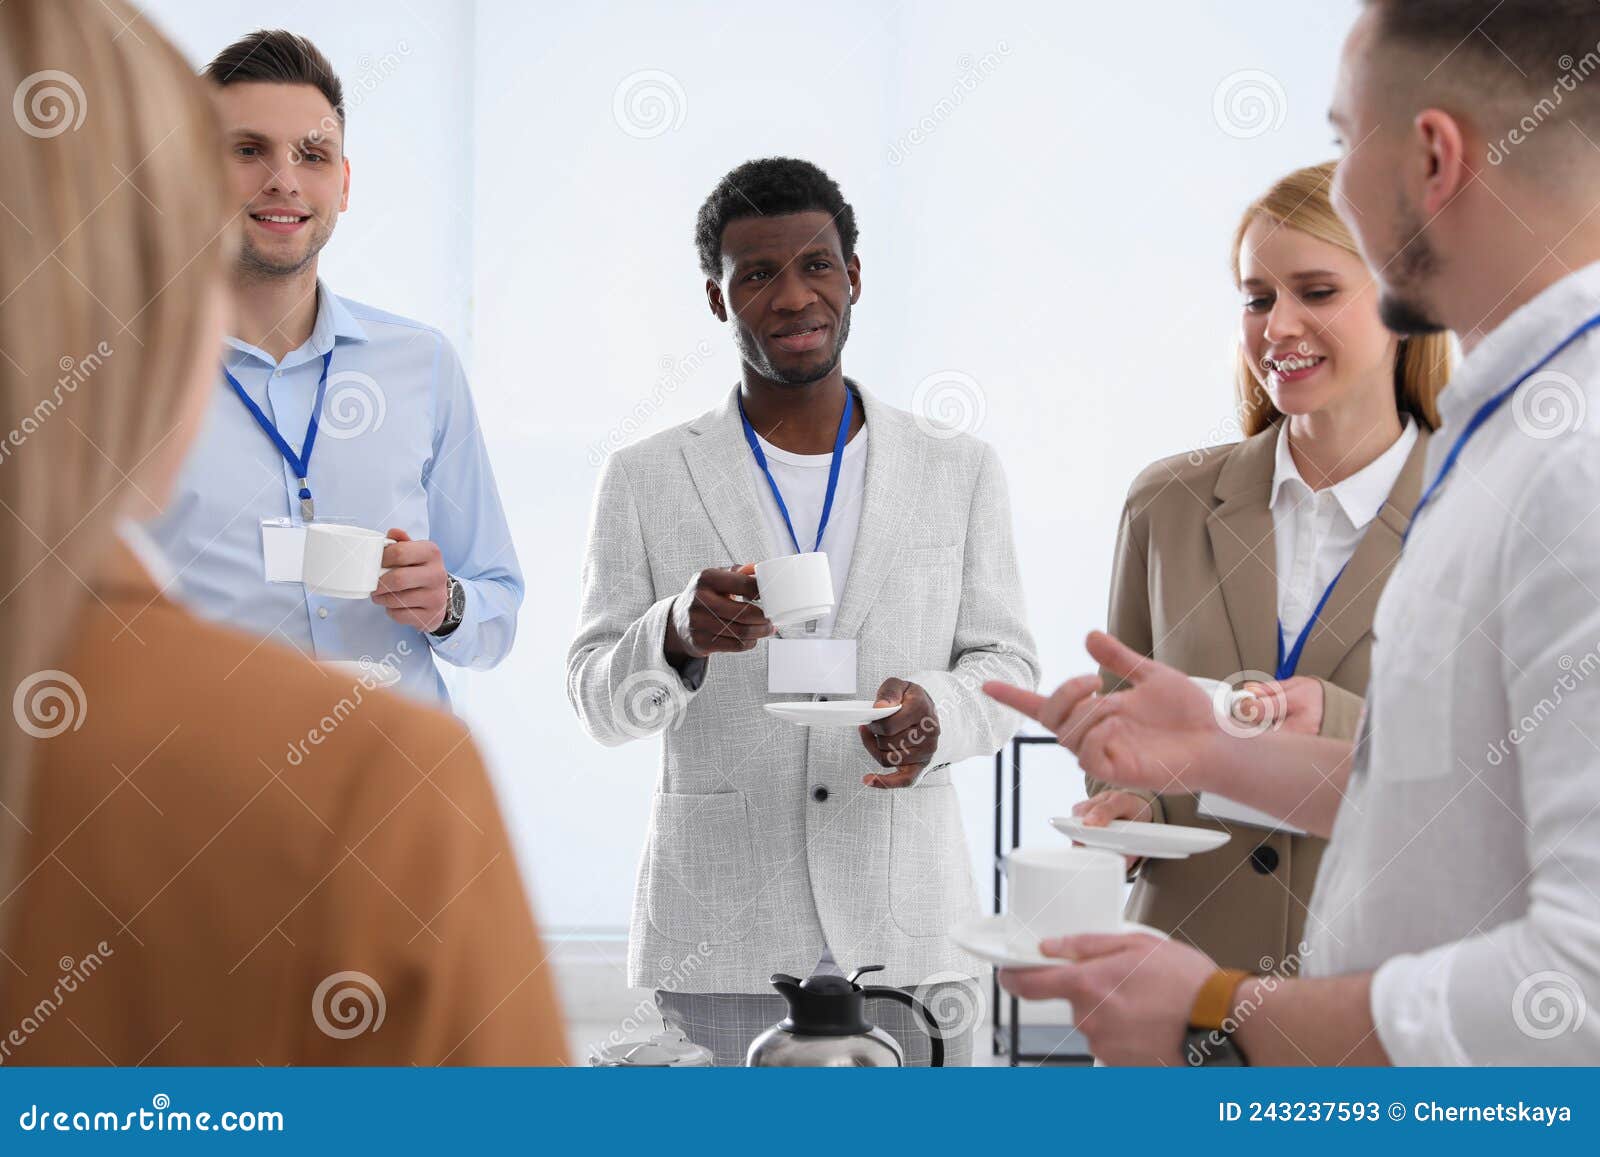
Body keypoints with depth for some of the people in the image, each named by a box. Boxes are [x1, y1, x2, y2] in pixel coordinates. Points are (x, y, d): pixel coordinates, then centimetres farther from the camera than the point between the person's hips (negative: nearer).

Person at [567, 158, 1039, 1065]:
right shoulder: (645, 481, 6)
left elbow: (1009, 666, 8)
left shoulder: (961, 472, 9)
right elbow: (597, 699, 4)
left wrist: (936, 710, -15)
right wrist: (678, 635, -18)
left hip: (907, 932, 1)